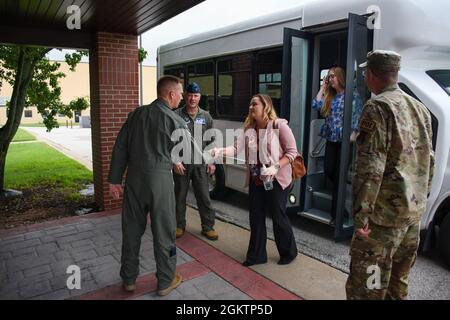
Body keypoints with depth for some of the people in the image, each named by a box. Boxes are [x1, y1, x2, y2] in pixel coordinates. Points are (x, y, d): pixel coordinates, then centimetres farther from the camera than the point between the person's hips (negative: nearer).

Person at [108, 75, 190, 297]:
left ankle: (129, 279, 30)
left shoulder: (137, 113, 6)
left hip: (134, 178, 5)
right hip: (160, 179, -5)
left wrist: (114, 179, 8)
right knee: (163, 232, 8)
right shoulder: (175, 121, -6)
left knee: (132, 229, 15)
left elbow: (120, 147, 4)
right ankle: (165, 281, 23)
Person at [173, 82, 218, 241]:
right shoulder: (176, 115, -3)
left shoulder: (206, 117, 6)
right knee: (180, 196, 10)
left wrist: (212, 161, 4)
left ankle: (208, 227, 19)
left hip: (200, 163, 2)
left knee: (204, 197, 6)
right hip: (181, 163, -2)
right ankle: (179, 225, 27)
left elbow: (211, 141, 10)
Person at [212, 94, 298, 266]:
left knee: (278, 217, 6)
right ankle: (257, 255, 27)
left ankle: (289, 252, 30)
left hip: (276, 180, -5)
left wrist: (275, 167, -24)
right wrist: (218, 151, -25)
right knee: (256, 218, 11)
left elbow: (292, 151, -12)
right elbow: (236, 148, -8)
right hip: (256, 180, 6)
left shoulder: (279, 125, -13)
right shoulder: (249, 129, 3)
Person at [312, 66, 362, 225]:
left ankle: (336, 214, 9)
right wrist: (323, 87, 8)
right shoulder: (329, 96, 15)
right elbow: (316, 105, 2)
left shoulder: (352, 94, -4)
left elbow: (356, 115, -9)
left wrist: (353, 134, -18)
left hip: (344, 139, -6)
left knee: (339, 174, -1)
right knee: (328, 171, 1)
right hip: (331, 139, 6)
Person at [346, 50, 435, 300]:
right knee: (398, 283, 22)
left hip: (385, 215, -9)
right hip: (414, 213, 9)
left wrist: (361, 214, -19)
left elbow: (370, 167, -21)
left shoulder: (377, 108, -13)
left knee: (366, 288, 1)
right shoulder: (420, 109, 13)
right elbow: (429, 160, 17)